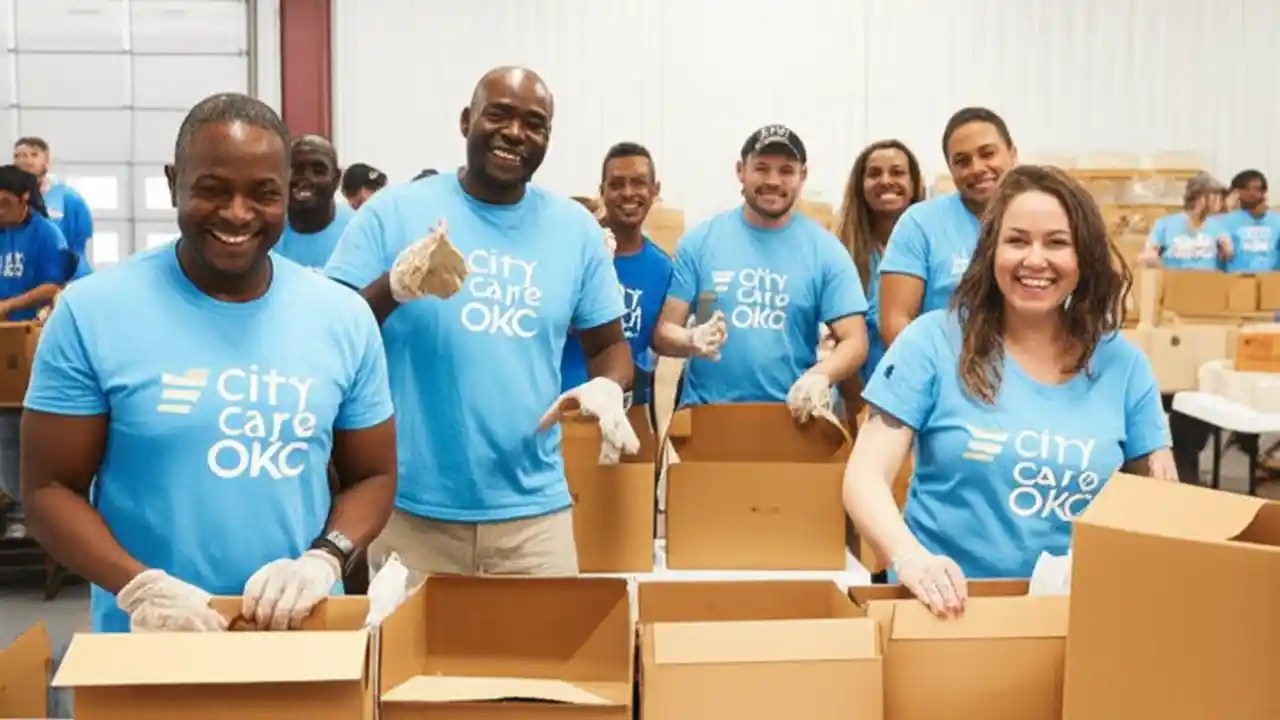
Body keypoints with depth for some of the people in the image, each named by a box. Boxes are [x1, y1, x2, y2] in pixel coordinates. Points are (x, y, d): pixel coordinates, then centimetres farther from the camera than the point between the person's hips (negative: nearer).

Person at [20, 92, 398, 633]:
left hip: (300, 631, 2)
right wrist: (139, 587, -21)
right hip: (146, 641, -2)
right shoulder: (92, 312, -9)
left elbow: (373, 476, 3)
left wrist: (323, 559, -15)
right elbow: (49, 488, -6)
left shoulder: (345, 317, -3)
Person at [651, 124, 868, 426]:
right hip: (706, 411, 0)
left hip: (792, 415, 0)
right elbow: (663, 334, 2)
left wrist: (820, 376, -21)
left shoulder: (825, 250, 2)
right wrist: (692, 340, -20)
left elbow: (854, 341, -1)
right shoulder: (699, 241, 3)